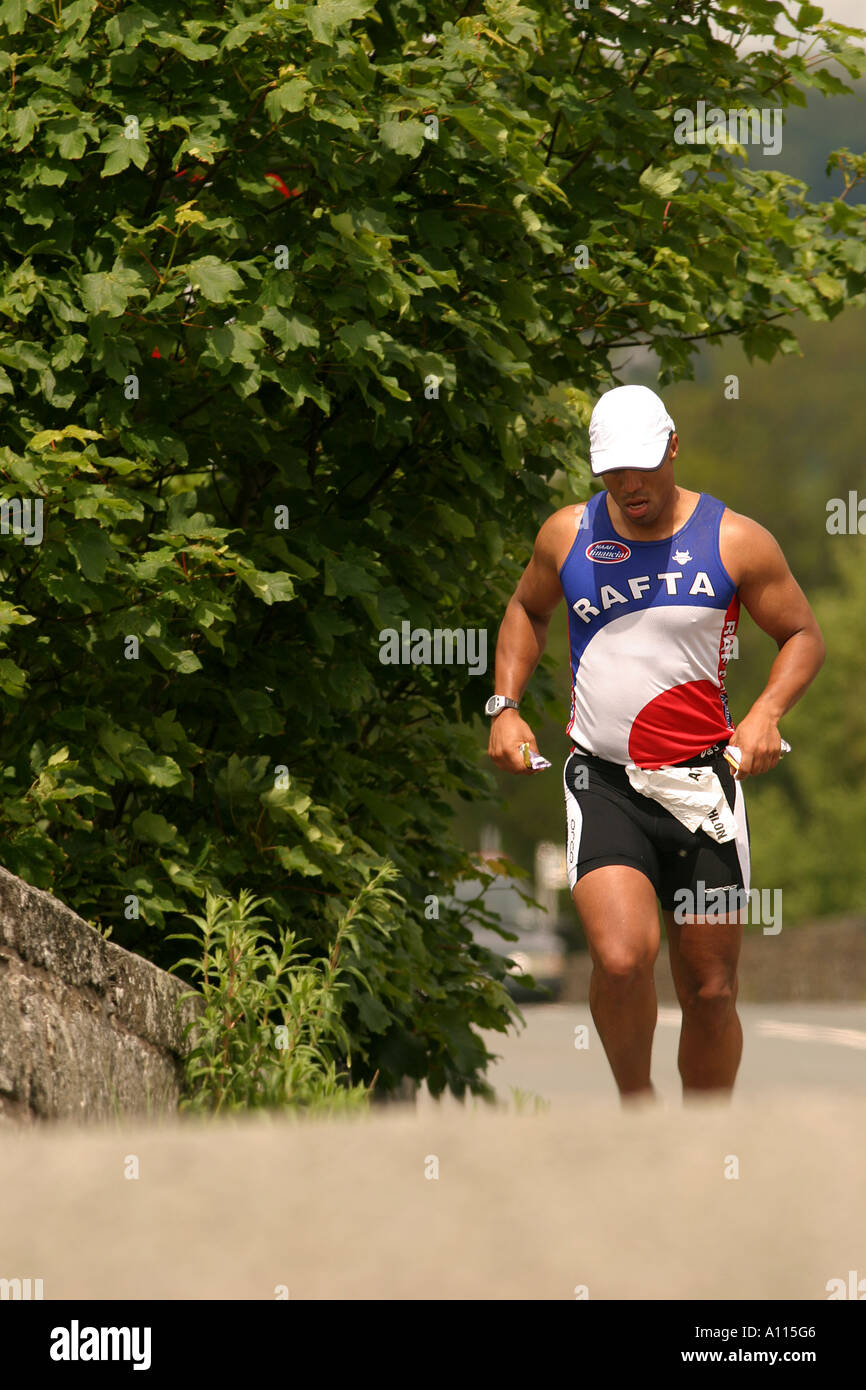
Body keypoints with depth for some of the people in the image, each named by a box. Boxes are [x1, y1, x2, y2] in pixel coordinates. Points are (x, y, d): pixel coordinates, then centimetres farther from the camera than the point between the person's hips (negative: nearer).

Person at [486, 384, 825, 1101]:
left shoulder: (736, 541, -2)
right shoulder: (568, 535, 4)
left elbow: (804, 636, 8)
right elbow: (527, 610, 24)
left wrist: (766, 713, -10)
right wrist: (506, 706, 11)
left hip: (704, 786, 0)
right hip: (603, 783, 0)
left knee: (710, 992, 5)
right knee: (621, 960, -22)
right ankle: (635, 1102, 4)